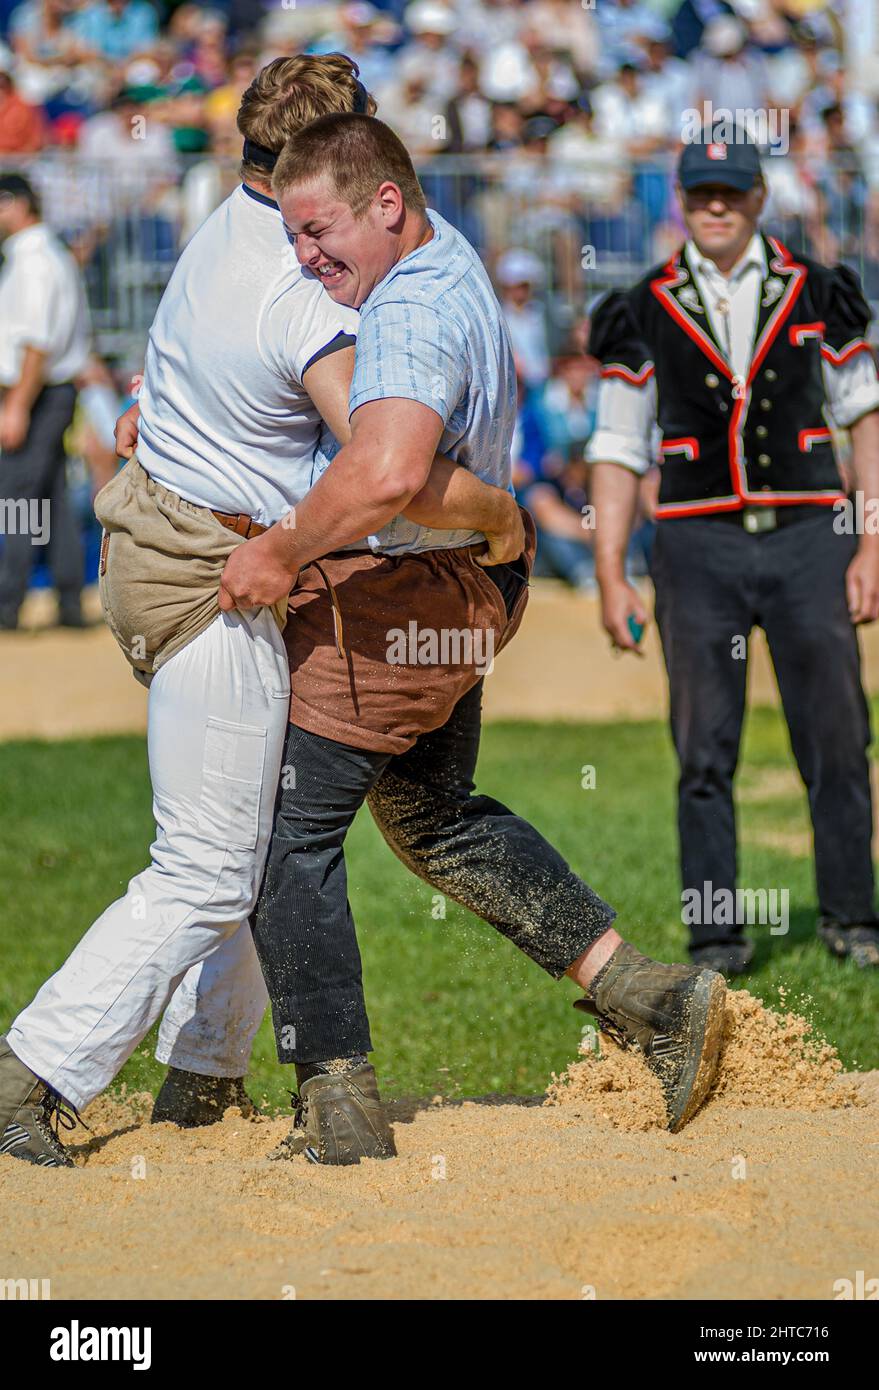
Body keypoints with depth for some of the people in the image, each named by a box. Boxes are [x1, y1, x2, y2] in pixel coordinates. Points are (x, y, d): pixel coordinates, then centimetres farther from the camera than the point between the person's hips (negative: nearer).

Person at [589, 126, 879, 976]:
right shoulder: (645, 313, 6)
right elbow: (618, 451, 7)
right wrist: (610, 578, 0)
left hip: (808, 538, 0)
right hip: (698, 547, 0)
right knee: (704, 752, 0)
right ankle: (716, 939, 6)